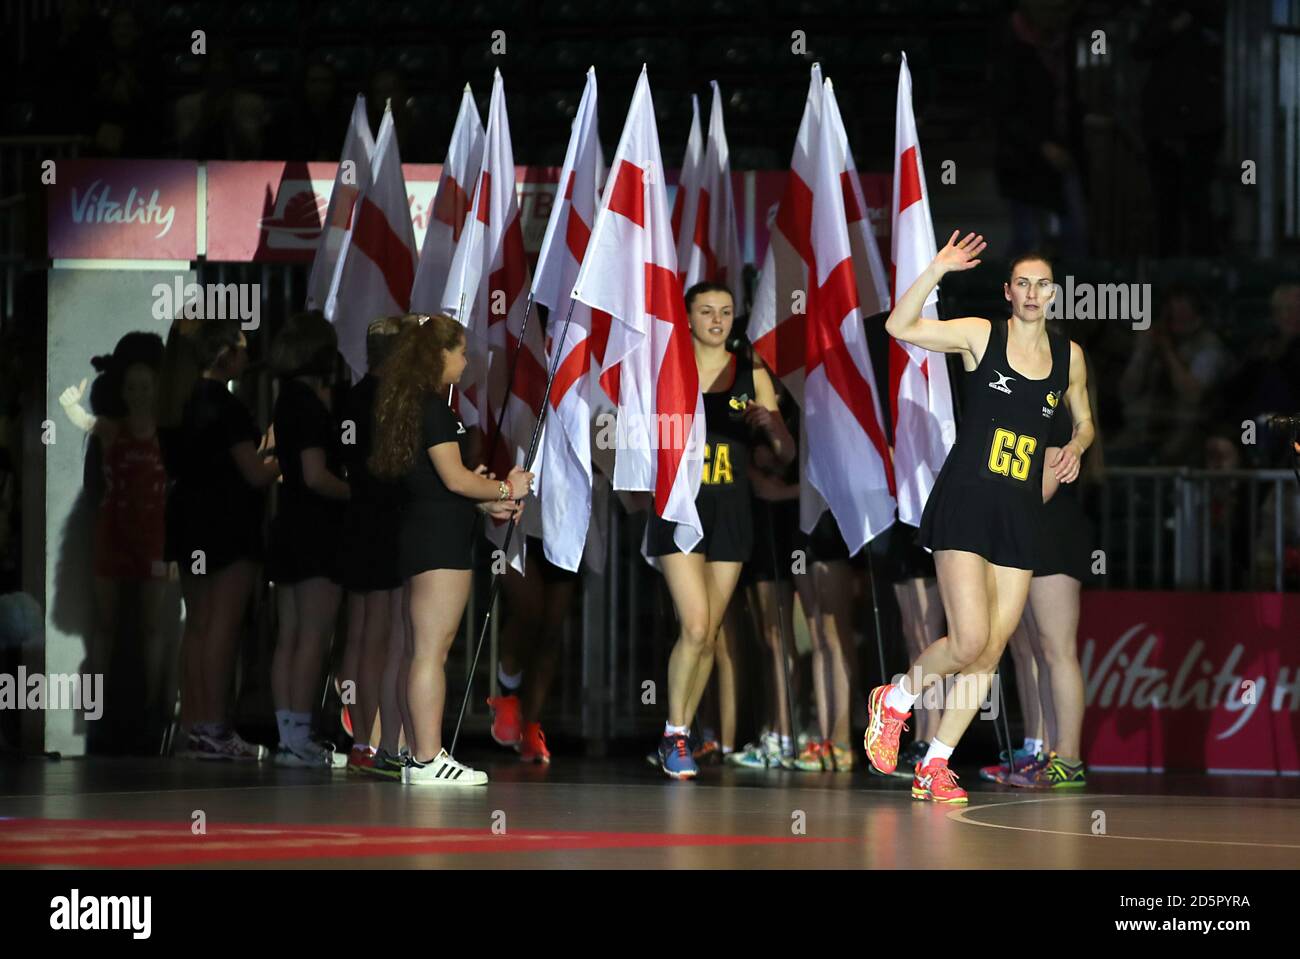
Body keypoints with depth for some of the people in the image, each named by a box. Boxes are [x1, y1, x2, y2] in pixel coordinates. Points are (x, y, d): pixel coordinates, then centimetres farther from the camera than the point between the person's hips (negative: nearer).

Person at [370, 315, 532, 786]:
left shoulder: (413, 404, 16)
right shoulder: (434, 407, -14)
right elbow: (454, 478, -18)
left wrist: (489, 504, 17)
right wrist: (506, 489, -3)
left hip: (419, 534, 10)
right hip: (440, 540, -10)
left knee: (423, 650, 12)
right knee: (431, 650, -10)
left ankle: (419, 757, 15)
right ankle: (428, 760, -11)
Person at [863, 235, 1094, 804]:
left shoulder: (1068, 355, 11)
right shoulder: (980, 334, -1)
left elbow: (1084, 421, 27)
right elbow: (900, 326, -10)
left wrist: (1075, 448, 6)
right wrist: (937, 270, -20)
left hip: (1021, 511, 5)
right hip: (965, 500, -5)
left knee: (993, 649, 1)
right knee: (969, 641, -17)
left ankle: (935, 767, 10)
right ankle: (894, 701, 12)